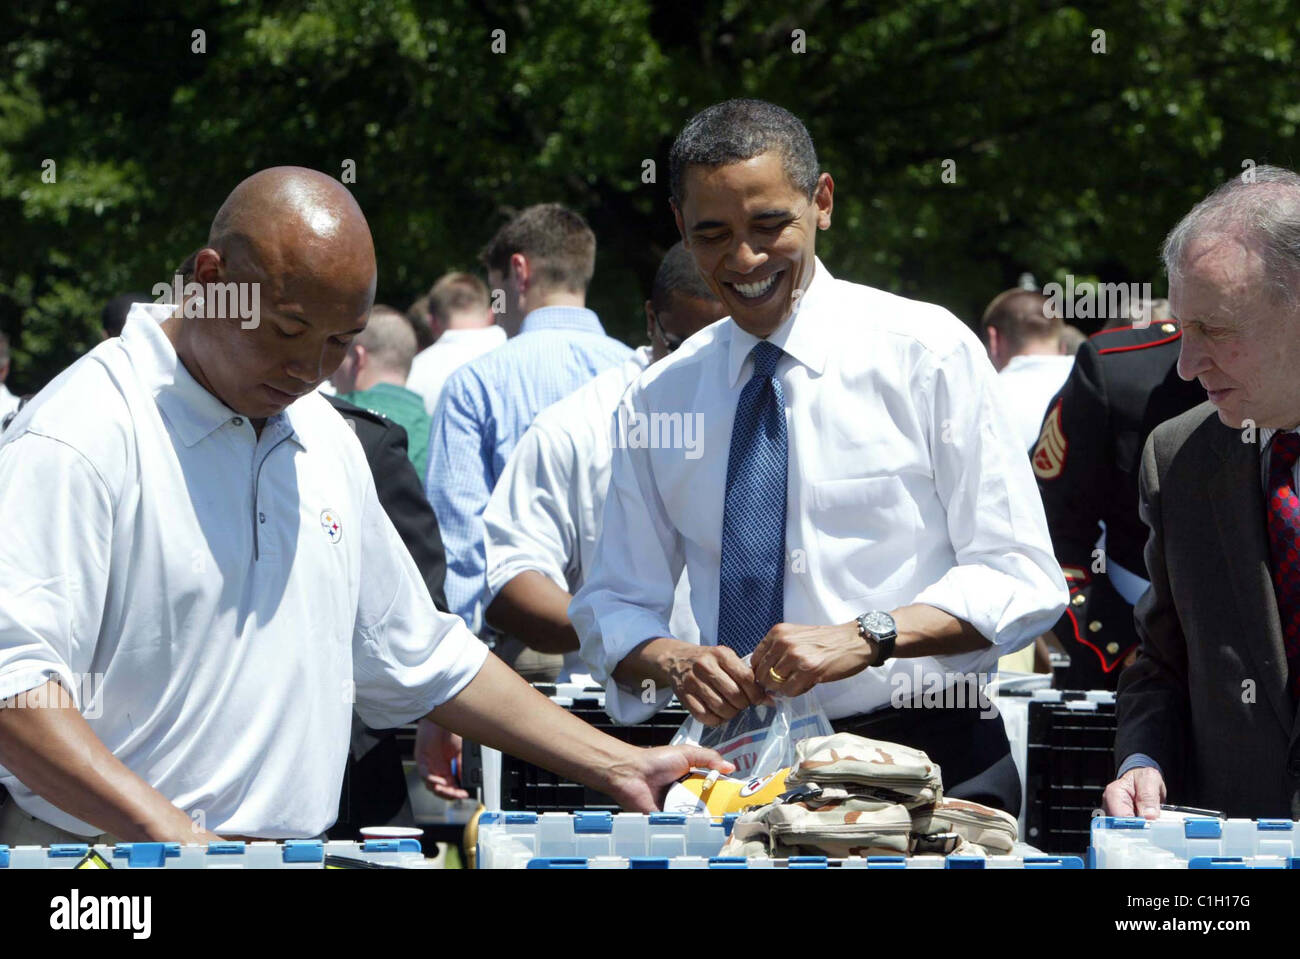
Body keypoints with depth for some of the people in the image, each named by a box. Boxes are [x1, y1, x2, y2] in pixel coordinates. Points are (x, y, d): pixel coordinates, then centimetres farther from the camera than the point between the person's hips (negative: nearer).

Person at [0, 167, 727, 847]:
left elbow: (419, 659, 25)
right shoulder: (82, 435, -8)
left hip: (297, 847, 5)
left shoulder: (325, 439, 16)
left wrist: (619, 769, 20)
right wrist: (172, 835, -26)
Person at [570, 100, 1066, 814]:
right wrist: (672, 660, -11)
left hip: (928, 765, -3)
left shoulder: (927, 351, 1)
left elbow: (1022, 580, -3)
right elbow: (614, 605, 13)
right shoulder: (656, 400, 11)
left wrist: (866, 636, -19)